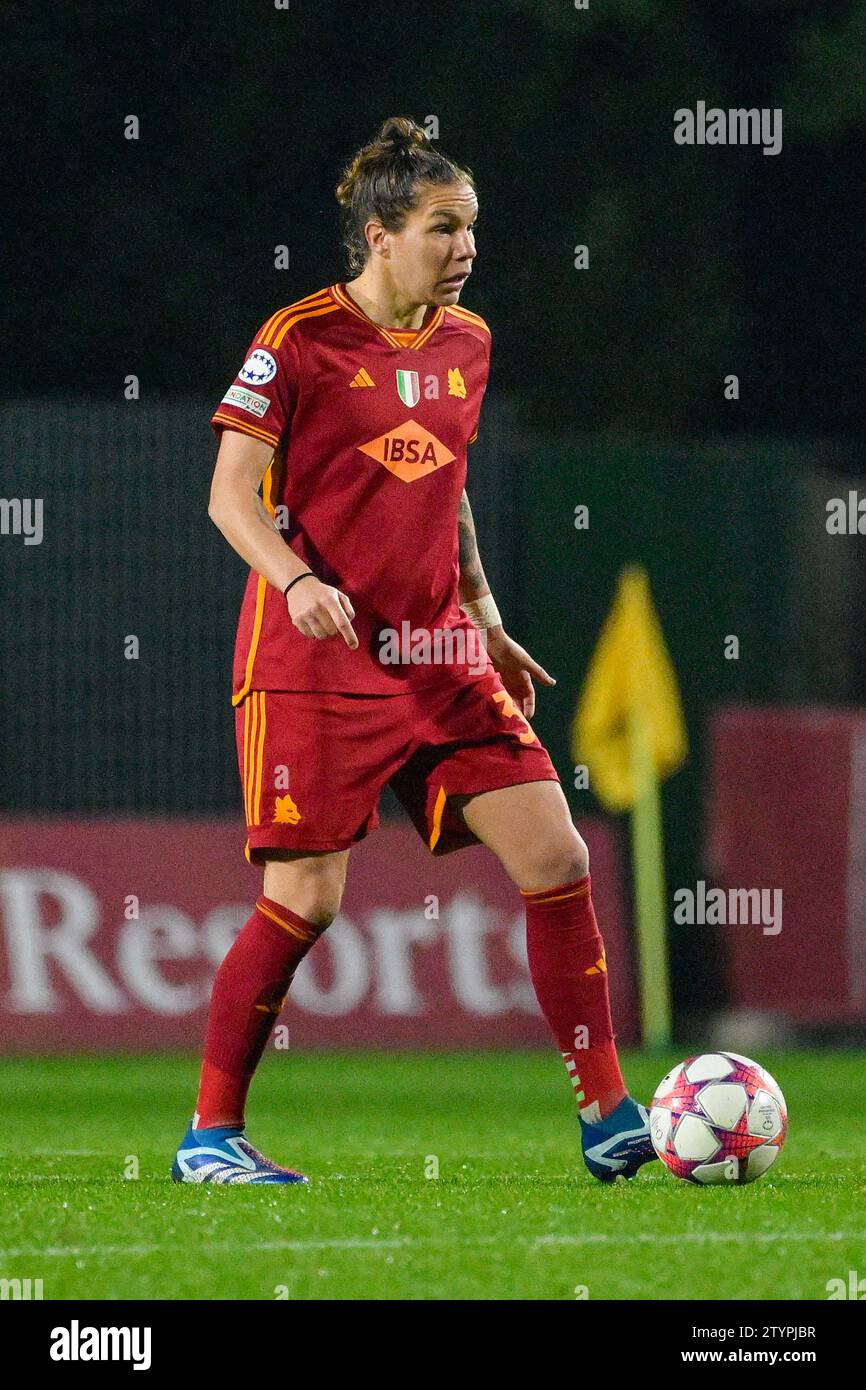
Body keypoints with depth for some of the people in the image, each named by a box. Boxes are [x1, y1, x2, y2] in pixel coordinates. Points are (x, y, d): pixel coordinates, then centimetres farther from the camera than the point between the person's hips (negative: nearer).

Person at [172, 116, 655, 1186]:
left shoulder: (466, 342, 12)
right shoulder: (299, 339, -8)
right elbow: (230, 495, -10)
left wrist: (487, 626, 20)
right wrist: (298, 580, -27)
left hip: (437, 658, 6)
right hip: (313, 661, -6)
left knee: (556, 859, -4)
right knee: (305, 898, -9)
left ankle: (608, 1117, 4)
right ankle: (210, 1135, 6)